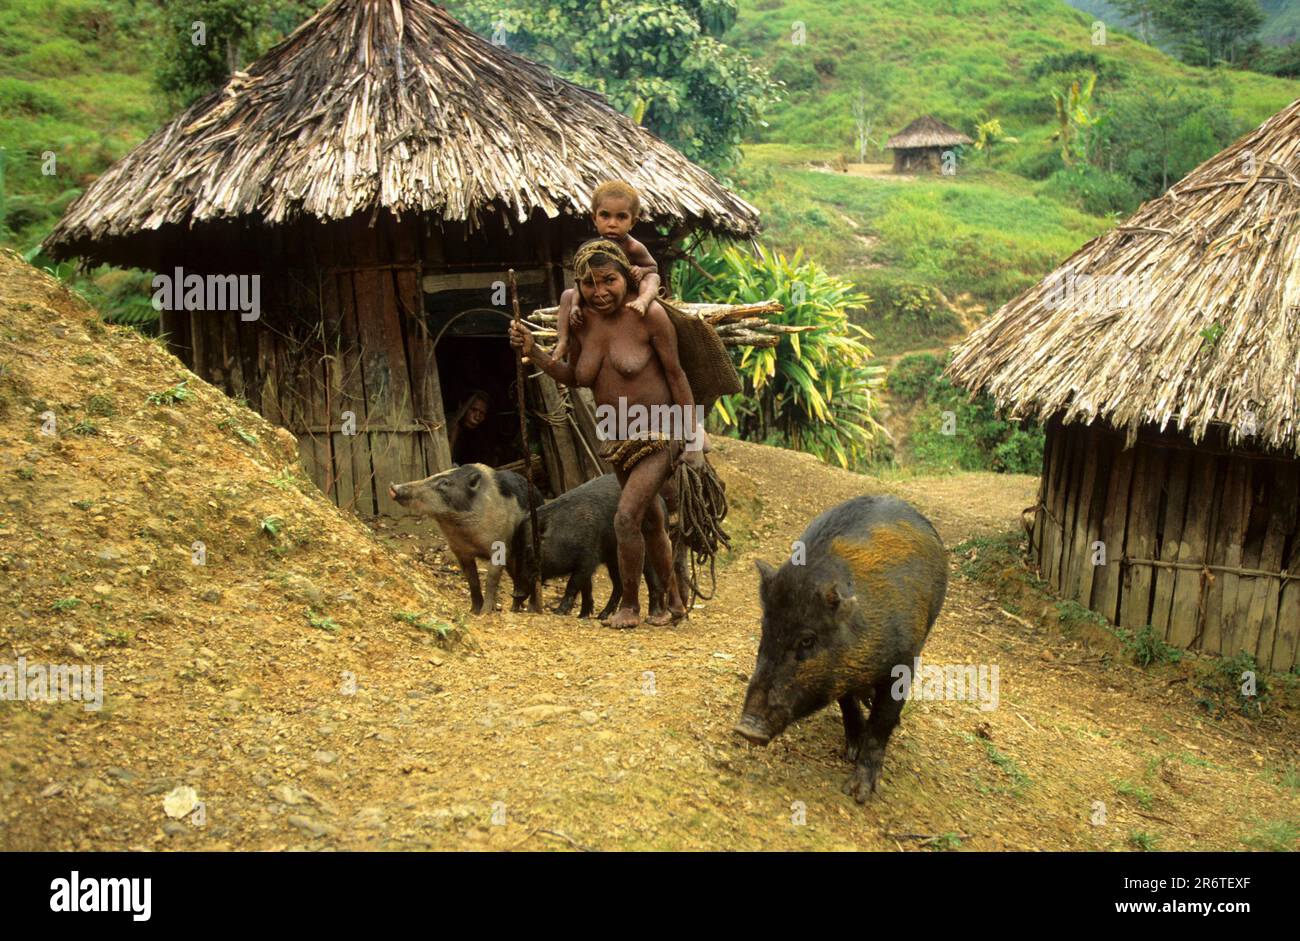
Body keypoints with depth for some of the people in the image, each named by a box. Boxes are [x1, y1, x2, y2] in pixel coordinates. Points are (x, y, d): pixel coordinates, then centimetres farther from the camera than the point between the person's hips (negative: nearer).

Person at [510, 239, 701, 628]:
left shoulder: (648, 314, -18)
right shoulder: (580, 322, -4)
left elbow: (676, 375, -12)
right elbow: (573, 376, 9)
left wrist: (693, 439, -11)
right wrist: (532, 351, -6)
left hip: (660, 436, -6)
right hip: (618, 441, 6)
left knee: (626, 516, -15)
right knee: (651, 523, 18)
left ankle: (629, 604, 6)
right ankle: (674, 602, 35)